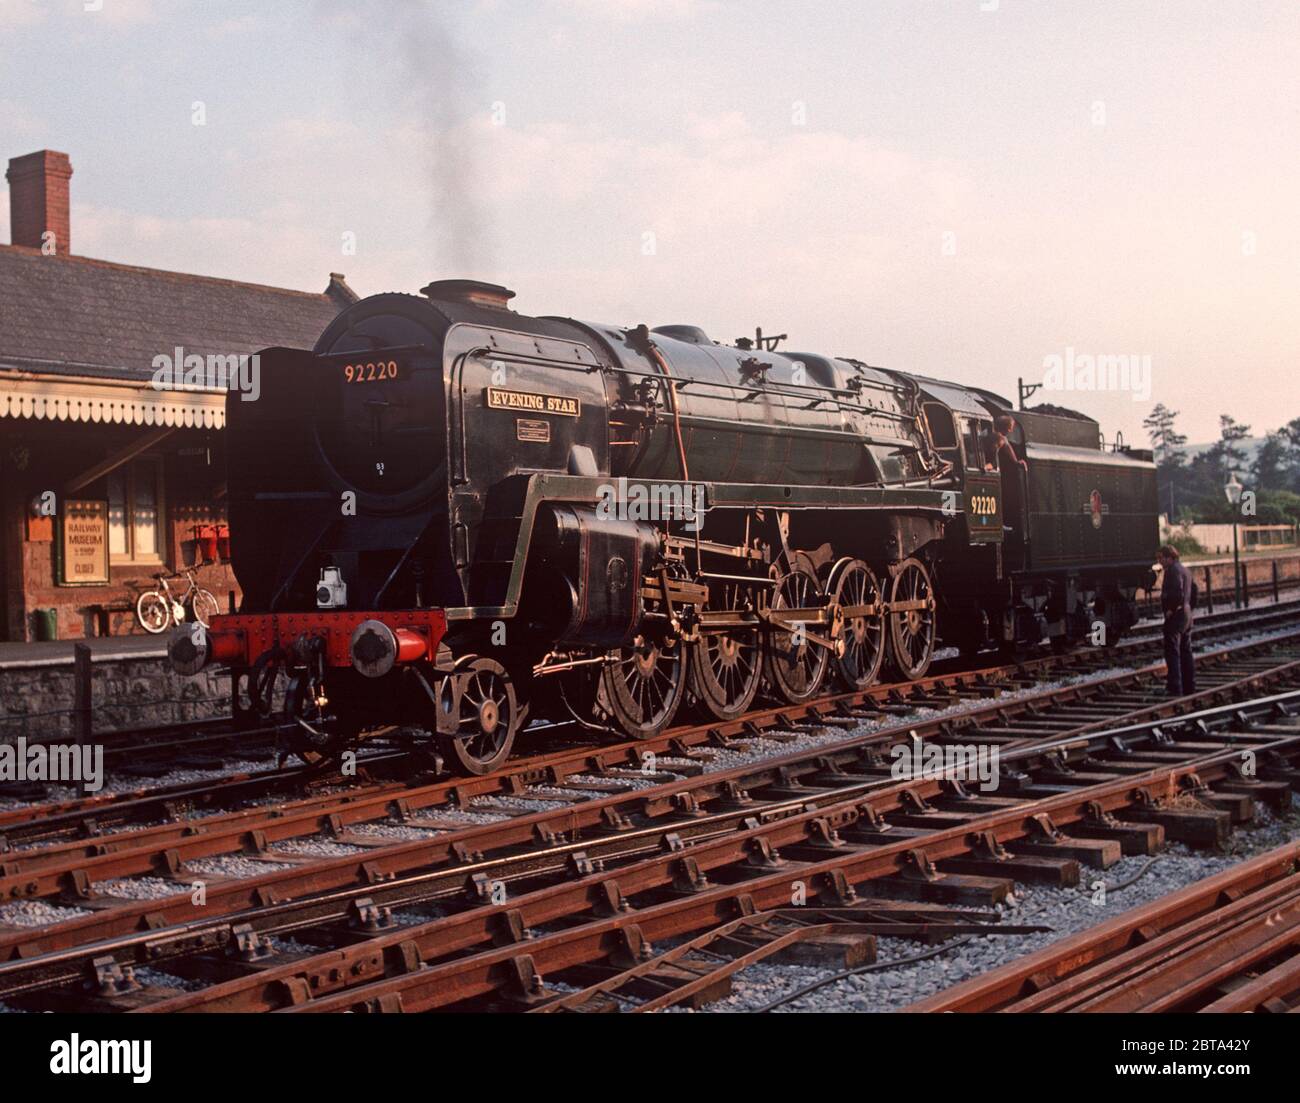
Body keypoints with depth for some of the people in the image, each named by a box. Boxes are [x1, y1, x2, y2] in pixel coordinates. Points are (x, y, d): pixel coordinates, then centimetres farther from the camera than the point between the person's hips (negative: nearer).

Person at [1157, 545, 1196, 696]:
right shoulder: (1184, 570, 18)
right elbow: (1191, 591, 21)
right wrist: (1186, 607, 19)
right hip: (1186, 613, 10)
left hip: (1175, 615, -10)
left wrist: (1170, 610, -17)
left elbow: (1177, 593, -26)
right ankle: (1189, 687, 19)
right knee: (1186, 651, 15)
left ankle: (1175, 688, -11)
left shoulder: (1173, 570, -14)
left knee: (1172, 652, -8)